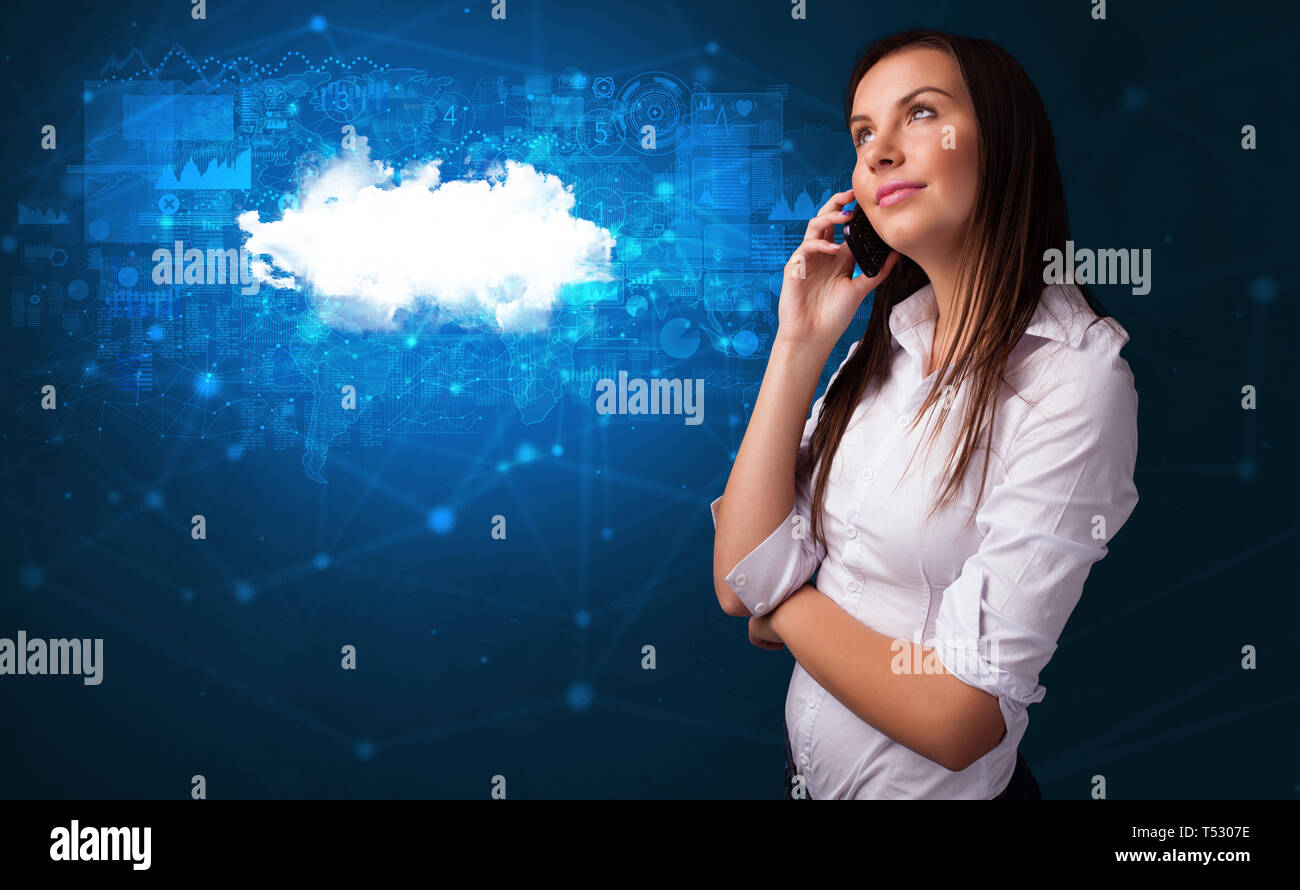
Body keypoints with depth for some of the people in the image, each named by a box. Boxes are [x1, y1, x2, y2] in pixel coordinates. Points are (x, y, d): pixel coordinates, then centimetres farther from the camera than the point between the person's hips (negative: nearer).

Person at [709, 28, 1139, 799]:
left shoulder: (1074, 377, -21)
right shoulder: (886, 345, -2)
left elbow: (957, 719, -24)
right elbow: (741, 584, -9)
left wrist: (787, 610, -9)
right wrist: (798, 346, -12)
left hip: (939, 785, -6)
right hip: (808, 766, 6)